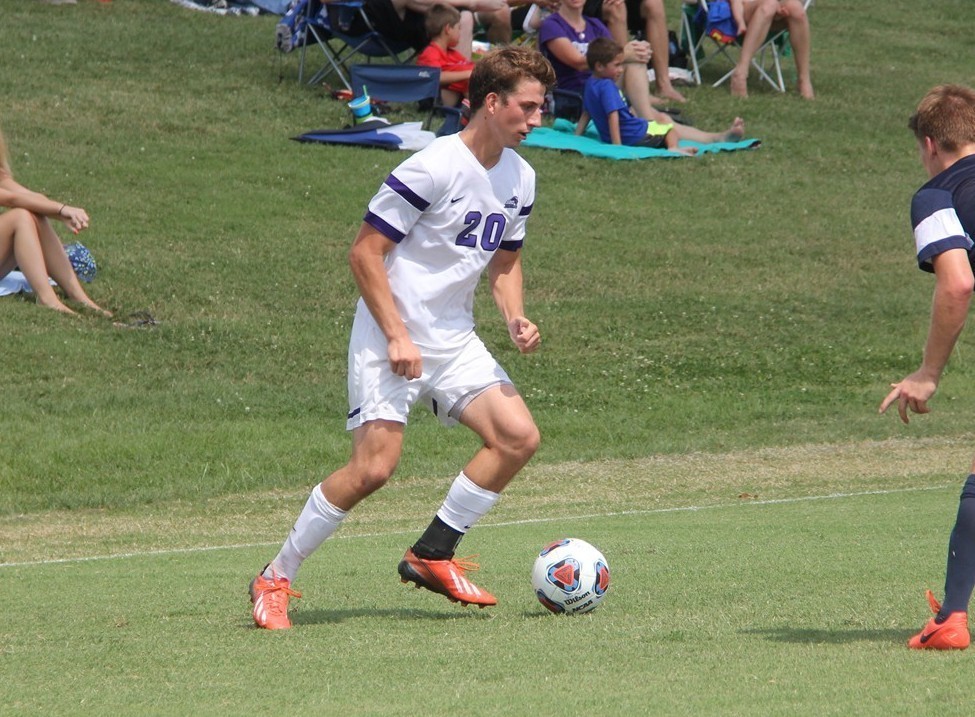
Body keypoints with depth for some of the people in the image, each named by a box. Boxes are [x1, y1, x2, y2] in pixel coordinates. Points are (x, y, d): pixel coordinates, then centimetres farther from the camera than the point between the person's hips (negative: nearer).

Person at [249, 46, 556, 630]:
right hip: (391, 340, -8)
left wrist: (516, 319, 3)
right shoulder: (434, 168, -17)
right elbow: (365, 252, -15)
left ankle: (432, 555, 7)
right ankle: (275, 580, -3)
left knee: (519, 437, -7)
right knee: (374, 467, -17)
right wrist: (397, 336, -20)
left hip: (455, 341, 8)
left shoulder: (519, 178, 7)